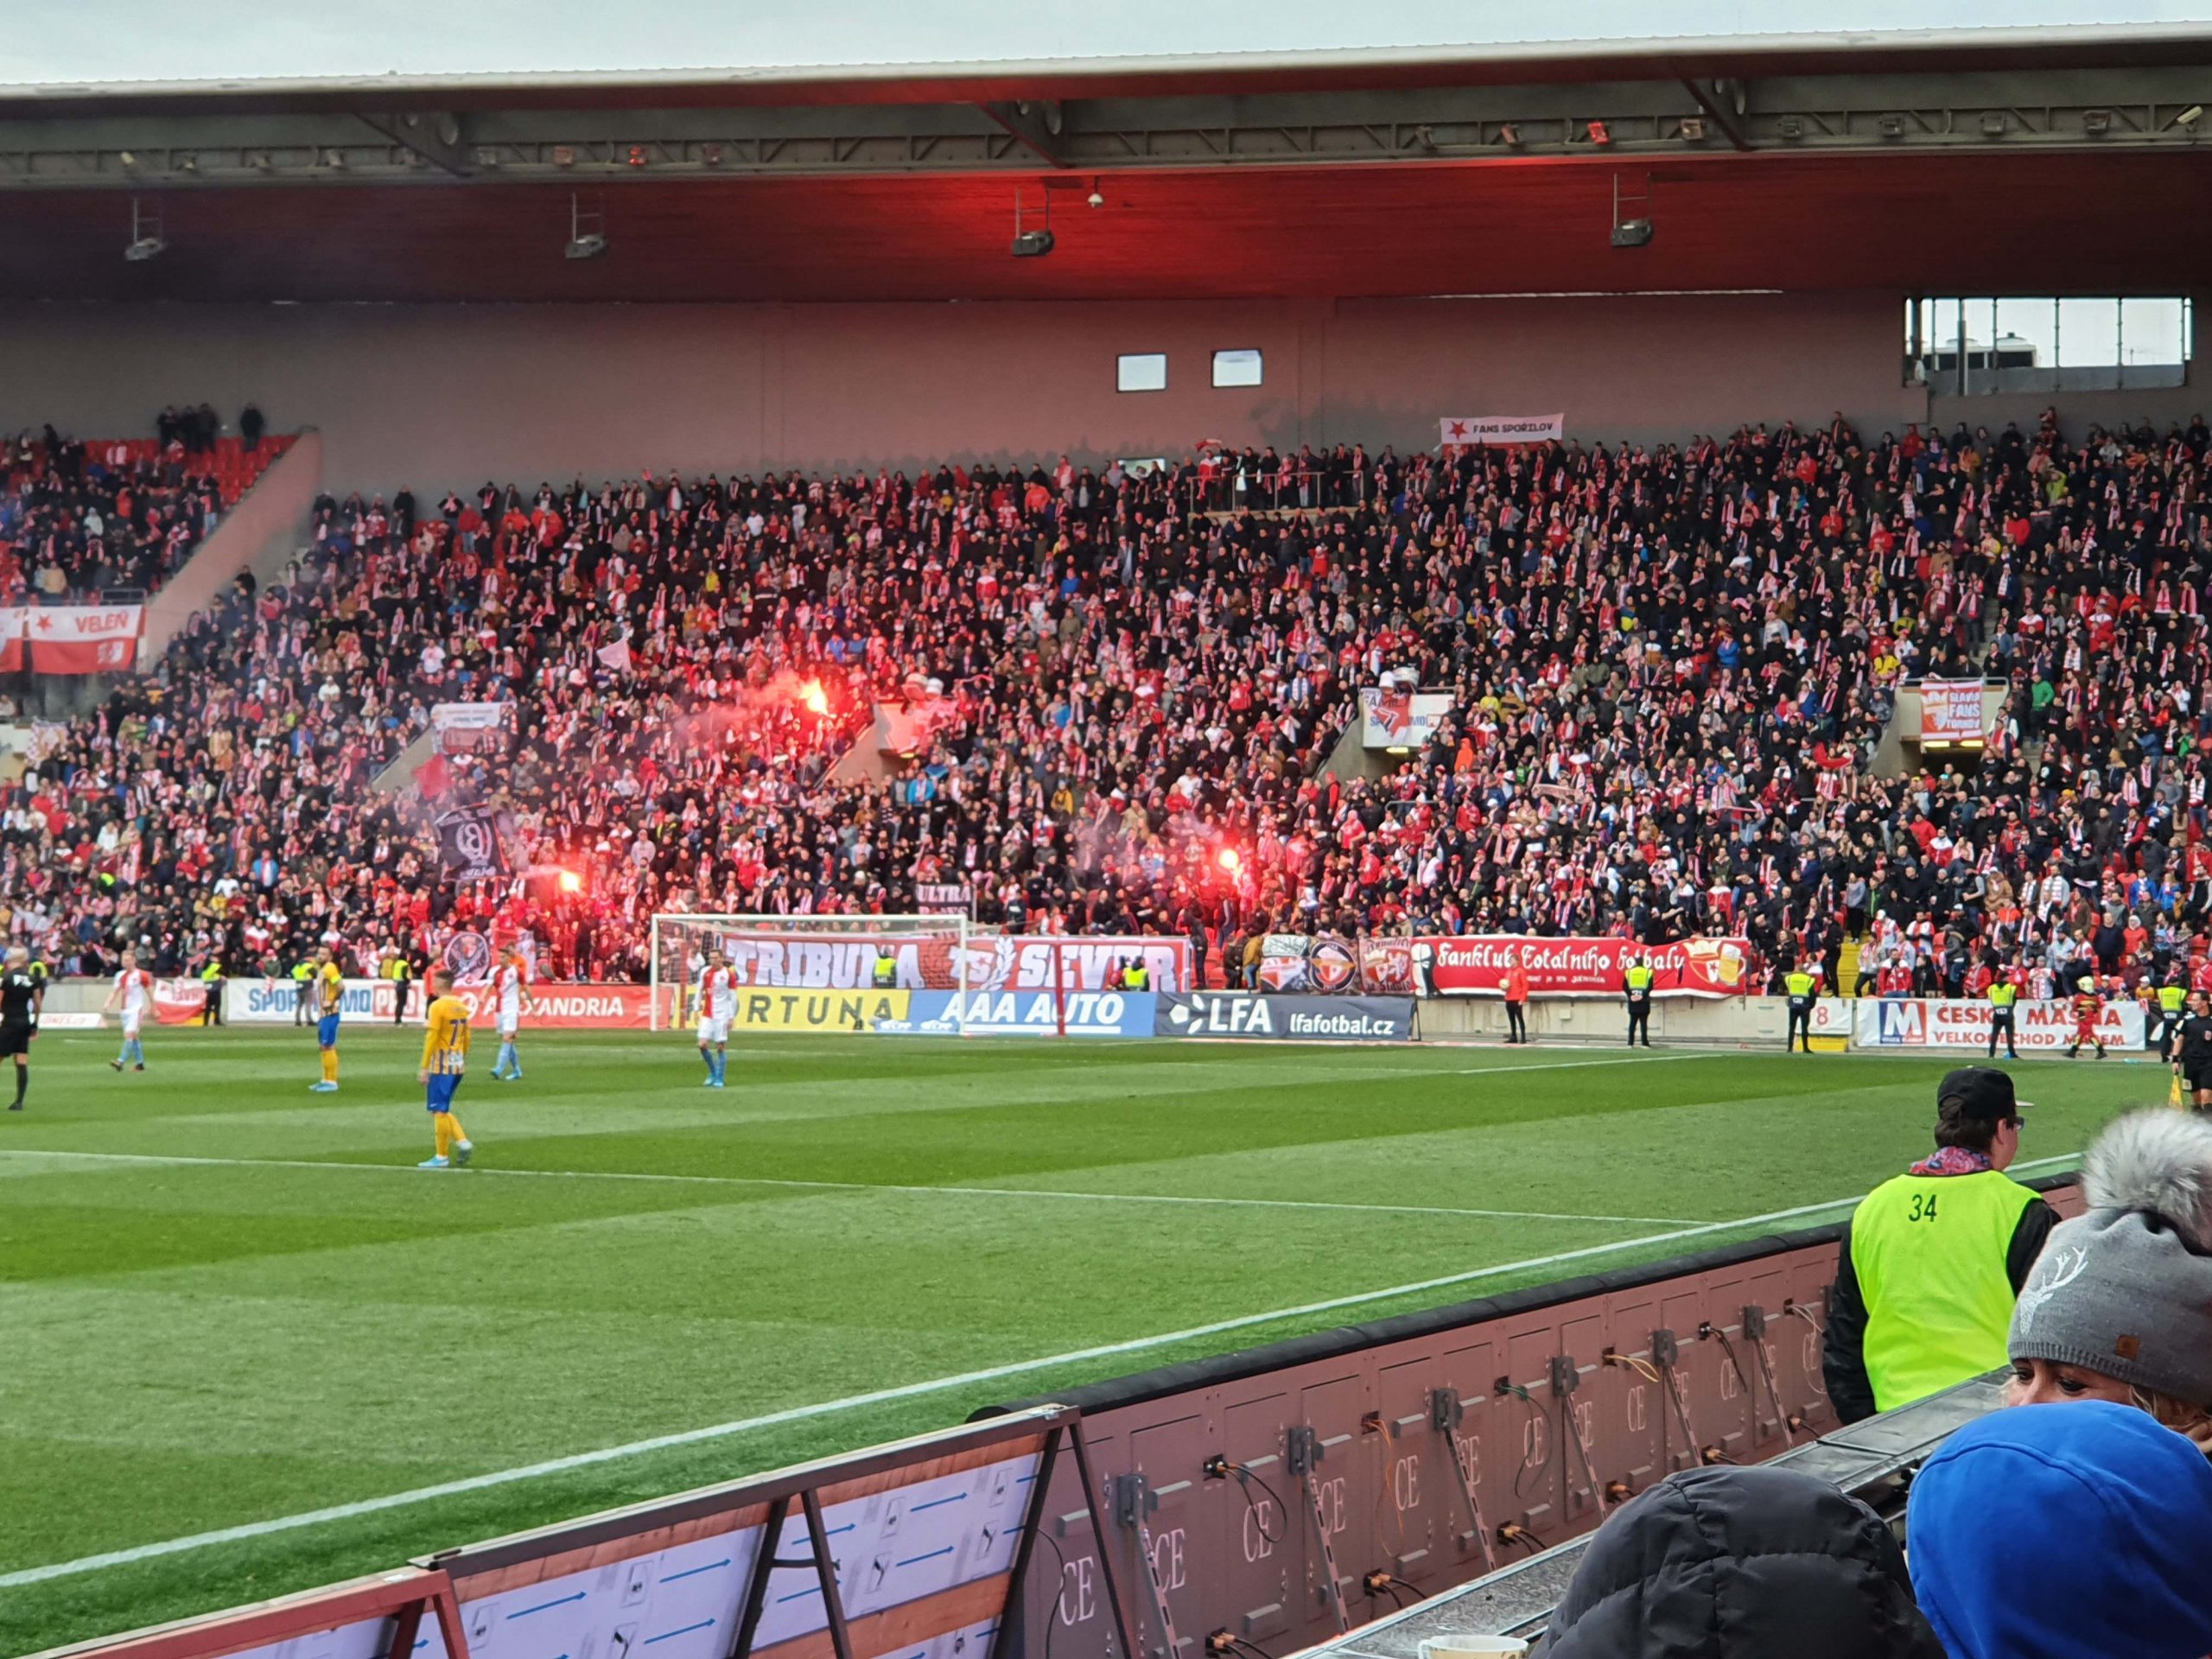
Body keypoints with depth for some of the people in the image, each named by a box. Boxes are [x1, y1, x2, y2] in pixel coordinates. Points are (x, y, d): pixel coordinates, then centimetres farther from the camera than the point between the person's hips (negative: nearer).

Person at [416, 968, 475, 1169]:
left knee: (439, 1111, 0)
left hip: (441, 1065, -8)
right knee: (442, 1110, 18)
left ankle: (442, 1157, 3)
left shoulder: (437, 1007, -14)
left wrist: (424, 1068, -14)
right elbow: (466, 1037, 14)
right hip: (458, 1064, 8)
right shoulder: (461, 1006, 9)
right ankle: (462, 1141, 5)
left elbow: (432, 1039, -17)